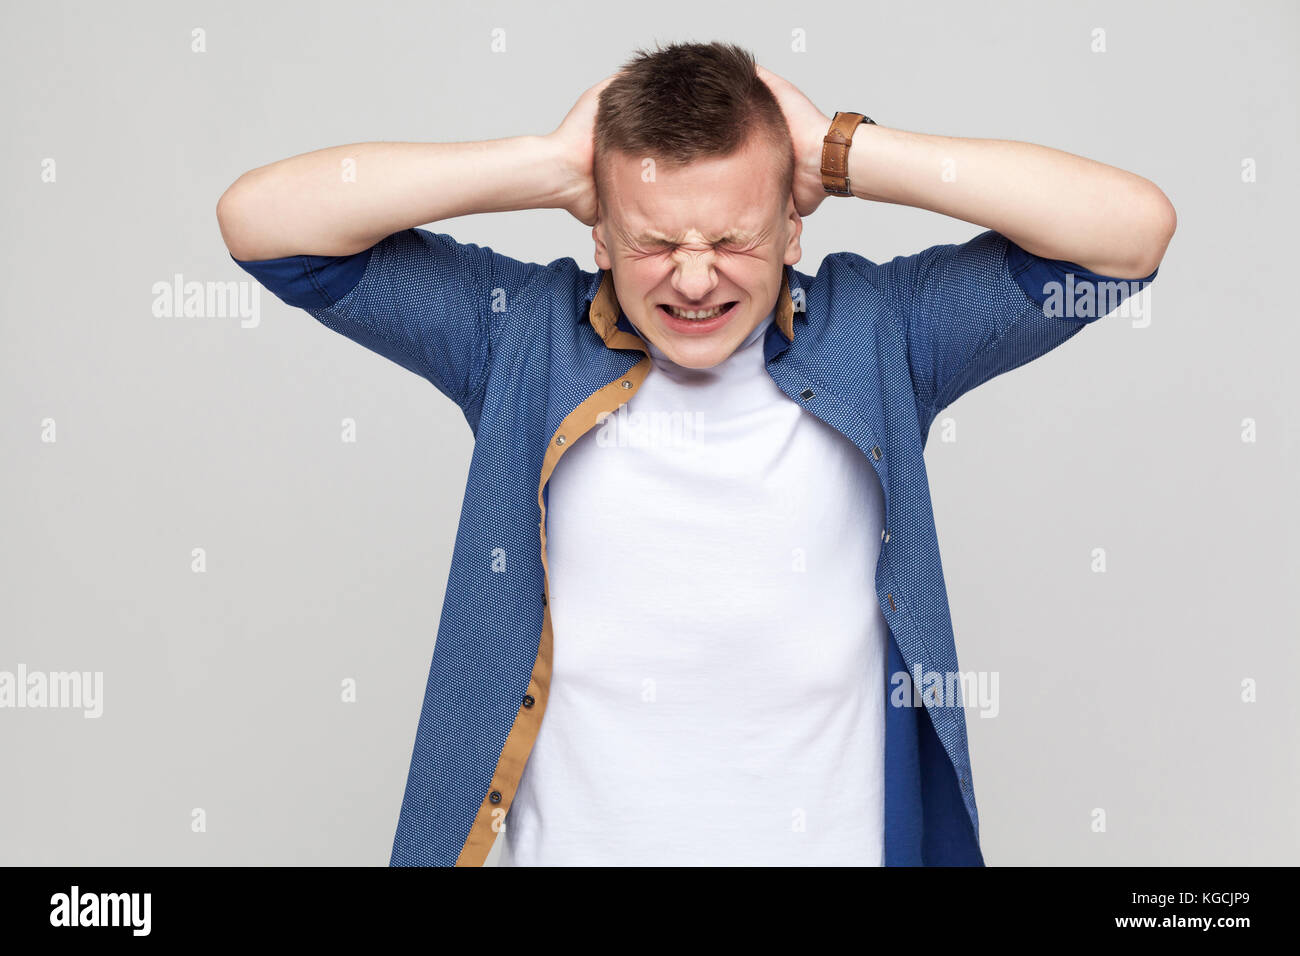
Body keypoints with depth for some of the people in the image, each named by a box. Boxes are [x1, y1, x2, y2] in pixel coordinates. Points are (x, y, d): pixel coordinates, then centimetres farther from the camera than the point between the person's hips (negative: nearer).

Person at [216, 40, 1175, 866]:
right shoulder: (527, 336, -5)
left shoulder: (877, 335, -4)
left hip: (834, 840, 1)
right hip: (573, 840, 0)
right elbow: (260, 219, -8)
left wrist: (847, 151, -14)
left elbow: (1135, 227, -11)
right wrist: (548, 164, -14)